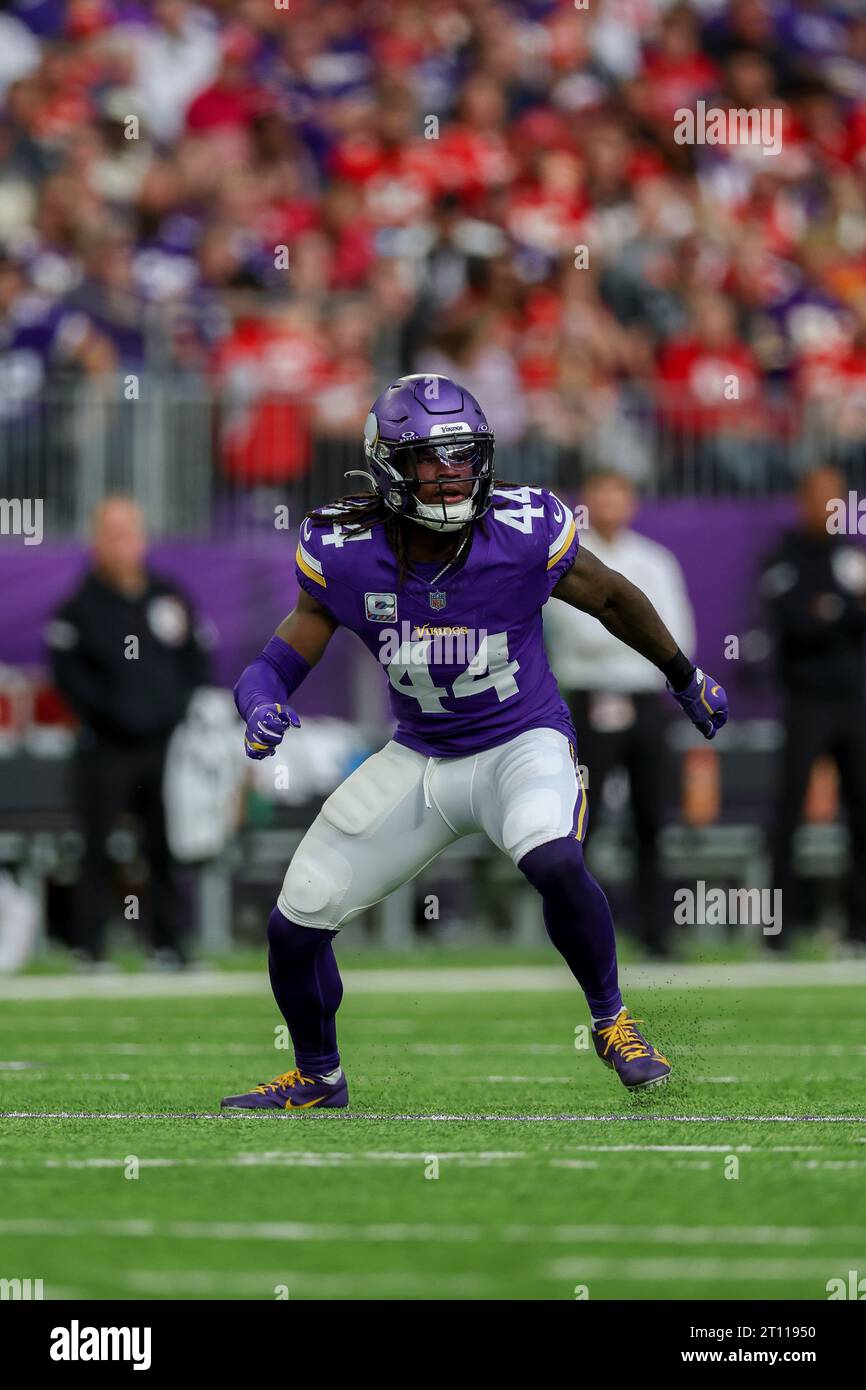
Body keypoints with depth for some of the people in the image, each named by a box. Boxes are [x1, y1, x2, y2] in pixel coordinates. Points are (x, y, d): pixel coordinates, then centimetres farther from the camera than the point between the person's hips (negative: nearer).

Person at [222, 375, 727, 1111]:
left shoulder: (525, 536, -20)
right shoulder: (345, 554, -16)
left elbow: (611, 596, 0)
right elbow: (279, 663, -9)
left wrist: (685, 677, 15)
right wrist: (262, 706, -34)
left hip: (522, 741, -3)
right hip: (418, 758, 3)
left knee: (553, 862, -35)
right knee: (295, 924, 1)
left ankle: (612, 1021, -9)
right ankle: (318, 1078, 29)